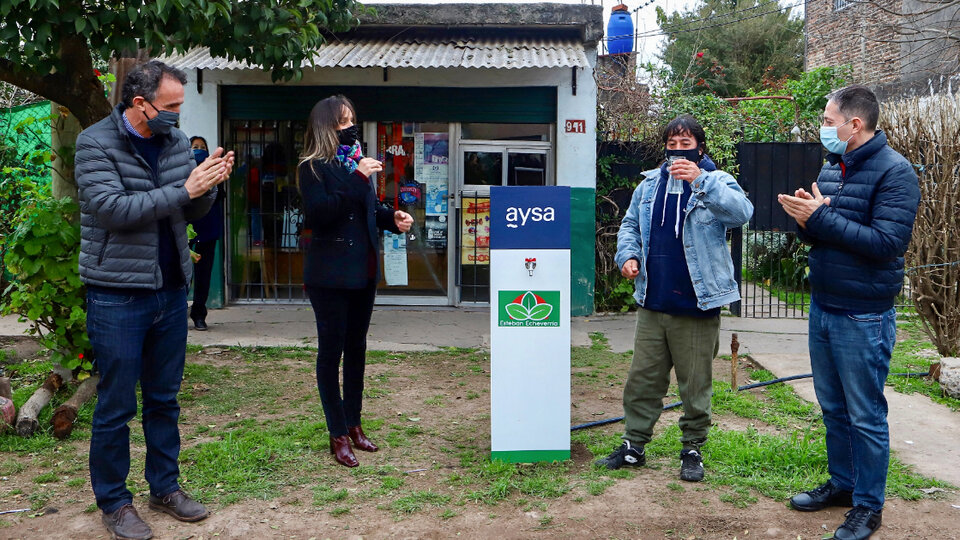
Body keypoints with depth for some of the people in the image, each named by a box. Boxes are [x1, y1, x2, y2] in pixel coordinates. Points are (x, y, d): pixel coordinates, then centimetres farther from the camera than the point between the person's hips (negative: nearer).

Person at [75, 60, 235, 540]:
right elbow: (112, 210, -21)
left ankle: (165, 487, 29)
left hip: (171, 289, 6)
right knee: (116, 405, 4)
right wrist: (183, 190, -23)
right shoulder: (95, 143, -9)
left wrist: (209, 184, -10)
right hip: (118, 296, -5)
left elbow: (192, 212, 12)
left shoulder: (175, 141, 8)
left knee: (164, 398, 15)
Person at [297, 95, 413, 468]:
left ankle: (354, 424, 26)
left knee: (356, 348, 14)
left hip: (364, 270, 7)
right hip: (330, 274, -7)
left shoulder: (357, 162, 13)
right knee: (331, 351, 0)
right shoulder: (313, 168, -8)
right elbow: (317, 214, -22)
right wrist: (357, 177, -23)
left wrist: (393, 219, 0)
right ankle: (338, 435, 8)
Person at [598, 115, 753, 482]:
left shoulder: (715, 182, -2)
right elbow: (630, 225, 20)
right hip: (652, 304, 4)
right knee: (642, 379, 10)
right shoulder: (649, 184, 12)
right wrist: (628, 255, 0)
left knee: (695, 384, 6)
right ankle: (634, 445, 23)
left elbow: (741, 212, -22)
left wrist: (700, 180, -32)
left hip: (696, 306, -4)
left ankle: (692, 449, 21)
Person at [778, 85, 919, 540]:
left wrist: (822, 217, -22)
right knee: (832, 407, 18)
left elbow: (888, 243, -23)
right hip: (822, 307, 7)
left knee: (865, 416, 4)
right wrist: (805, 220, -8)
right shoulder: (830, 168, 9)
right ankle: (842, 483, 35)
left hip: (864, 318, -7)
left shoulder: (894, 172, -14)